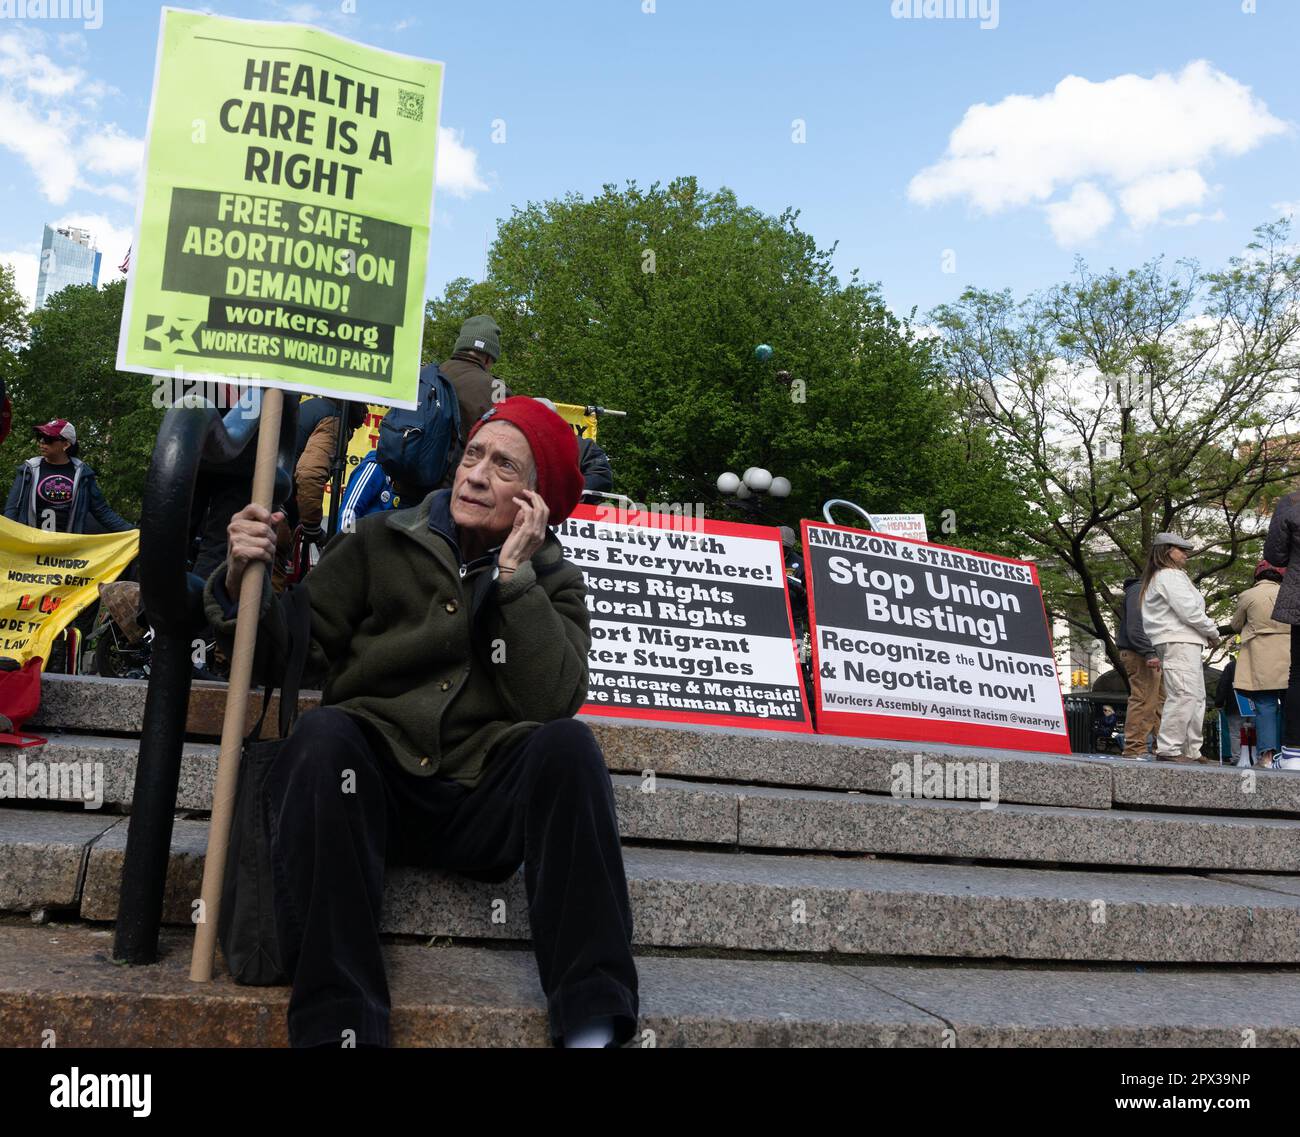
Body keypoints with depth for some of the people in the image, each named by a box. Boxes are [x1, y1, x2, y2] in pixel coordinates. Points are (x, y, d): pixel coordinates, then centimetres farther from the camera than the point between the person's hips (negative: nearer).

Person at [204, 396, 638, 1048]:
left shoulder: (553, 584, 11)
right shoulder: (381, 544, 10)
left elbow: (552, 700, -8)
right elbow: (289, 654, 5)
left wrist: (513, 574, -8)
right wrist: (243, 585, -13)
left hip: (481, 809, 0)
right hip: (371, 787, 0)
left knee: (567, 743, -26)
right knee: (323, 733, -30)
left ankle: (592, 1022, -27)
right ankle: (337, 1024, -32)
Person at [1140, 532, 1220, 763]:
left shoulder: (1156, 579, 26)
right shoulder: (1170, 575, -7)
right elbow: (1189, 610, -15)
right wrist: (1213, 632, -2)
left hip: (1182, 642, 11)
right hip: (1179, 642, -11)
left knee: (1197, 698, 11)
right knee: (1183, 695, -16)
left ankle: (1191, 750, 12)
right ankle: (1168, 749, -19)